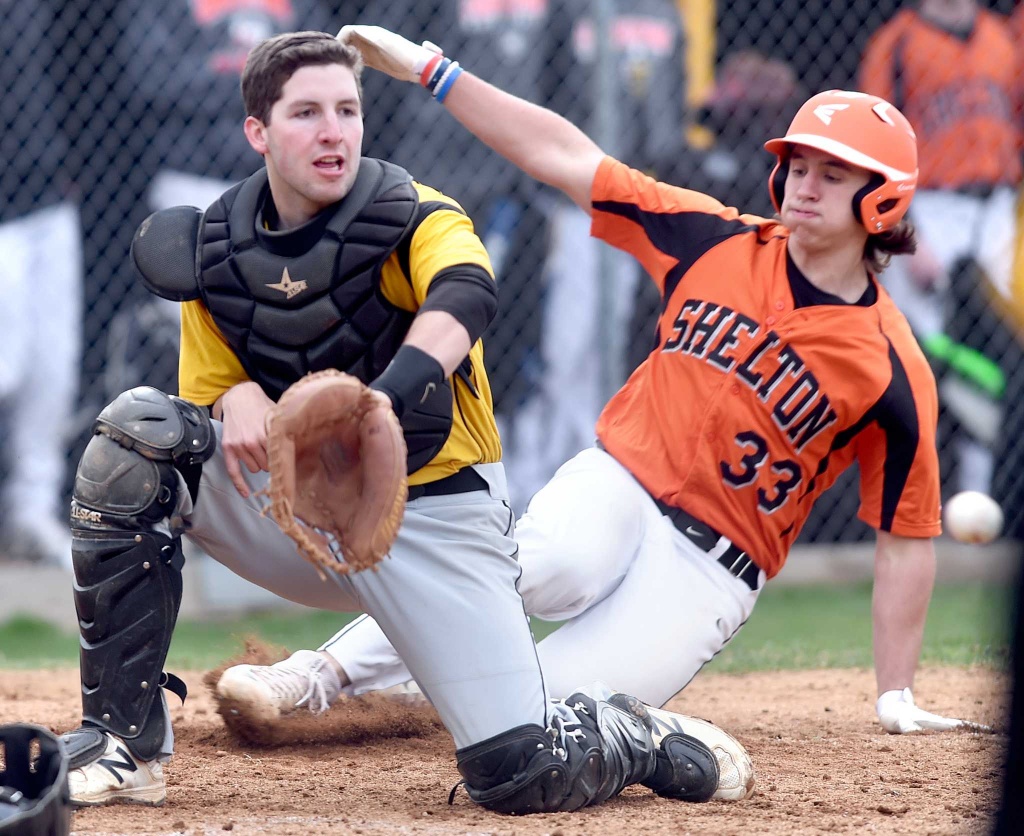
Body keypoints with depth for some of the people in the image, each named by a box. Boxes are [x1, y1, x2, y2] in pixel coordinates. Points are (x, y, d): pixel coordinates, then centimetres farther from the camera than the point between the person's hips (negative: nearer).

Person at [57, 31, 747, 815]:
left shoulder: (413, 219, -14)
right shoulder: (216, 253, 0)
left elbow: (464, 296, -37)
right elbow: (206, 401, 9)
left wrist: (377, 400, -58)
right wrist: (237, 399, -17)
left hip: (434, 513, -4)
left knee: (522, 776, -19)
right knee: (135, 439, -20)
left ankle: (625, 734, 20)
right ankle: (125, 747, -14)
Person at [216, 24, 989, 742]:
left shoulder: (893, 372, -7)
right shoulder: (718, 242, 2)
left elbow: (909, 539, -2)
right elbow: (563, 156, 4)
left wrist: (896, 697, -2)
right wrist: (426, 67, 0)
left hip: (709, 573, -1)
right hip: (617, 486, 1)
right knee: (553, 560, -36)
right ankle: (327, 672, -30)